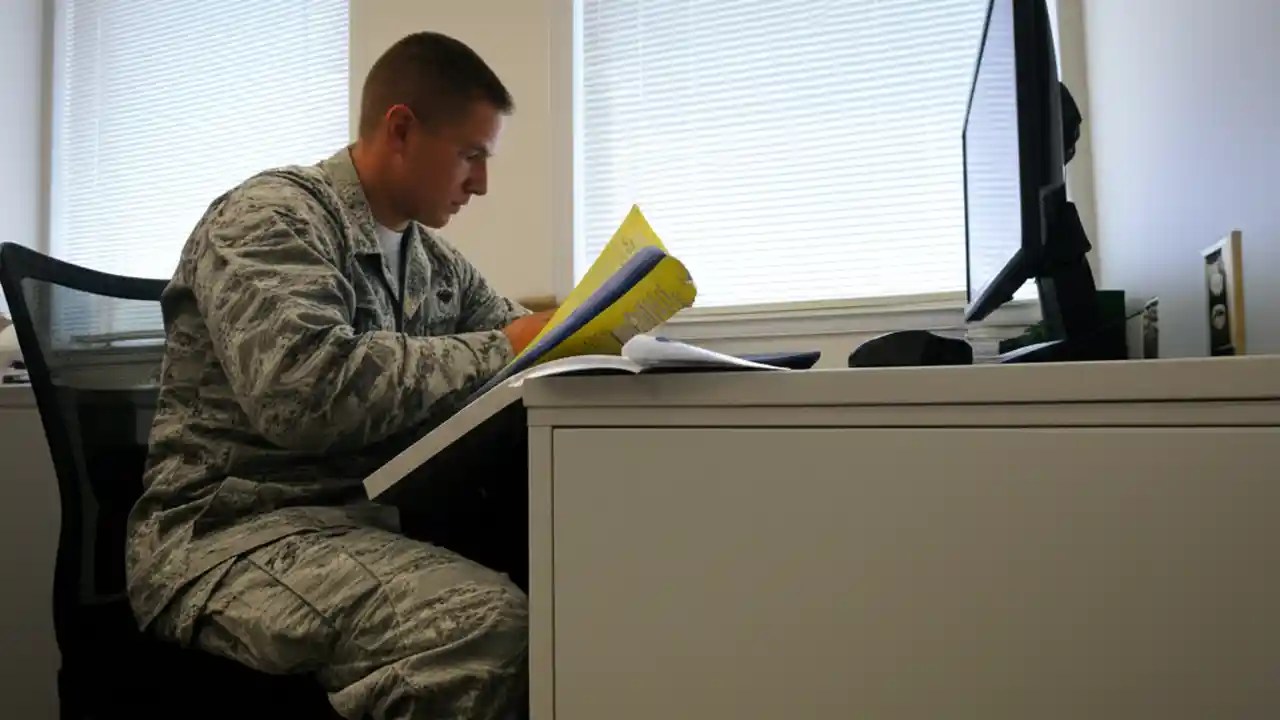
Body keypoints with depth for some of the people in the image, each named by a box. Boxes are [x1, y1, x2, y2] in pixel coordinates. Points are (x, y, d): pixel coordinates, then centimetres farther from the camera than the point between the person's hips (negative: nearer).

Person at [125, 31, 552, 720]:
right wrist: (495, 351, -19)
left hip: (372, 517, 7)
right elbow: (304, 392, -27)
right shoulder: (272, 216, -10)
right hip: (236, 529, -7)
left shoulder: (433, 257, 14)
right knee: (489, 627, -34)